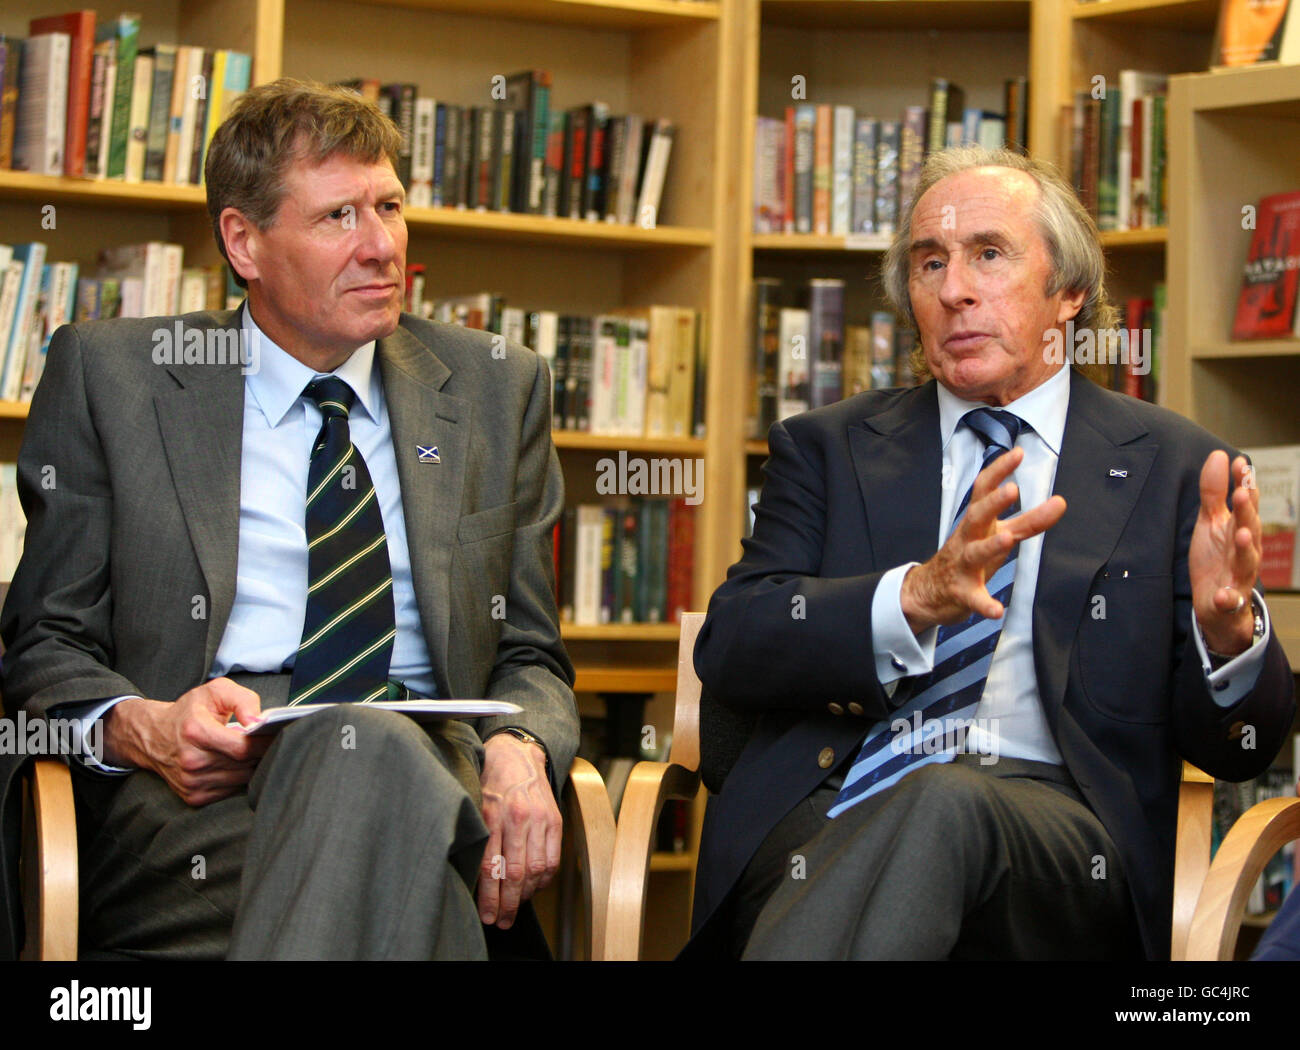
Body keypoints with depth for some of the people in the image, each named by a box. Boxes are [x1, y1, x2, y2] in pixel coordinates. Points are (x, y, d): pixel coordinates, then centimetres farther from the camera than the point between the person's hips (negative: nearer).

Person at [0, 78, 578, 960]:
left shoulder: (498, 389, 18)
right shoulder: (110, 376, 12)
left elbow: (530, 657, 18)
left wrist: (518, 751, -7)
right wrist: (138, 728, -13)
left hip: (431, 768, 2)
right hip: (193, 790, -1)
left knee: (376, 754, -38)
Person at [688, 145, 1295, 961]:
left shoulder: (1174, 466, 14)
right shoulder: (828, 448, 18)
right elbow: (728, 648, 2)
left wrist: (1229, 627, -15)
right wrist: (916, 596, -16)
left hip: (1053, 820, 0)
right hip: (828, 811, 1)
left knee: (945, 804, -37)